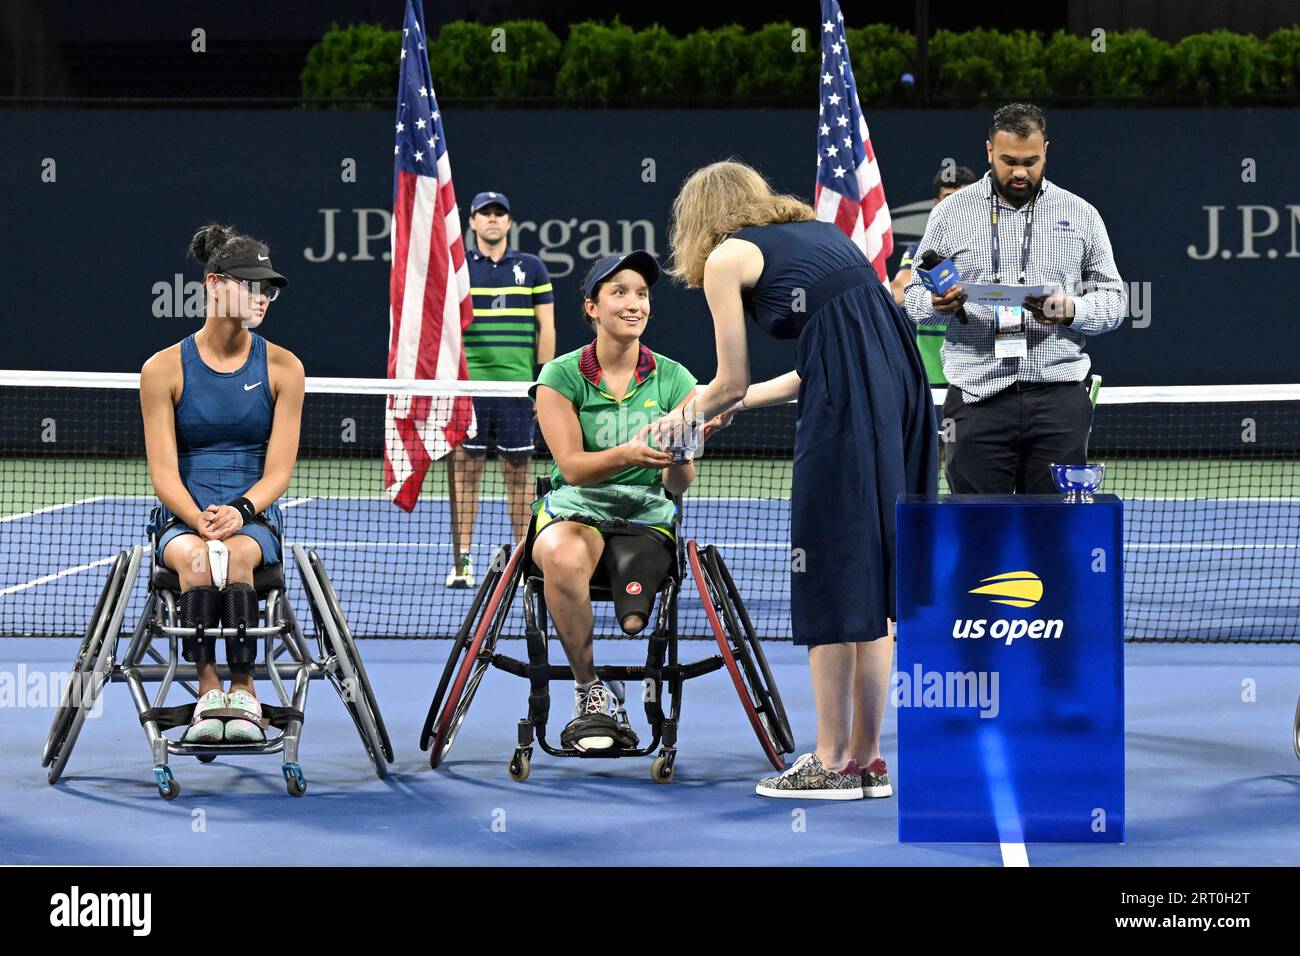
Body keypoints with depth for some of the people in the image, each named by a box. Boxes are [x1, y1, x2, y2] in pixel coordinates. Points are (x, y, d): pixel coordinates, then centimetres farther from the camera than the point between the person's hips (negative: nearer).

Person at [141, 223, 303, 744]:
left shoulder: (282, 367, 5)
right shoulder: (164, 369, 1)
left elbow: (278, 470, -1)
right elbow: (163, 472, -4)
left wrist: (240, 511, -21)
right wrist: (200, 519, -22)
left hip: (253, 519, 0)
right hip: (181, 518, 0)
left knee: (235, 556, -36)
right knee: (197, 559, -36)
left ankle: (244, 690, -29)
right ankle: (208, 689, -34)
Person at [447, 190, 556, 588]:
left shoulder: (531, 268, 8)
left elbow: (546, 327, 10)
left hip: (516, 386, 1)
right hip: (467, 386, -1)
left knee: (519, 470, 4)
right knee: (465, 469, -1)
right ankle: (462, 561, 2)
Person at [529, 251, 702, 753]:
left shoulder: (673, 380, 2)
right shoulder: (561, 376, -1)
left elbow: (679, 484, -4)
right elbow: (572, 466, -12)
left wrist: (678, 457, -29)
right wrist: (629, 454, -32)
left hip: (646, 515, 1)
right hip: (575, 508, -1)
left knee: (634, 624, -27)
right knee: (562, 556, -39)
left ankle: (612, 698, 9)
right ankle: (589, 688, -21)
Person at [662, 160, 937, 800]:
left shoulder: (726, 257, 8)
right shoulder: (815, 230, 28)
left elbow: (731, 383, 11)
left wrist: (684, 418, 32)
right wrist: (743, 401, 40)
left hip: (846, 407, -7)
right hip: (903, 382, 7)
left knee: (830, 581, 0)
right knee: (873, 582, 12)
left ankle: (833, 764, 2)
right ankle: (865, 758, 16)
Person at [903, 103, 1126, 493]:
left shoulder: (1081, 215, 10)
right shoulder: (951, 213, 9)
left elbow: (1113, 298, 11)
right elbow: (915, 297, 11)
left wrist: (1071, 311, -10)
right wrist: (939, 304, -13)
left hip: (1059, 398, 1)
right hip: (977, 399, -1)